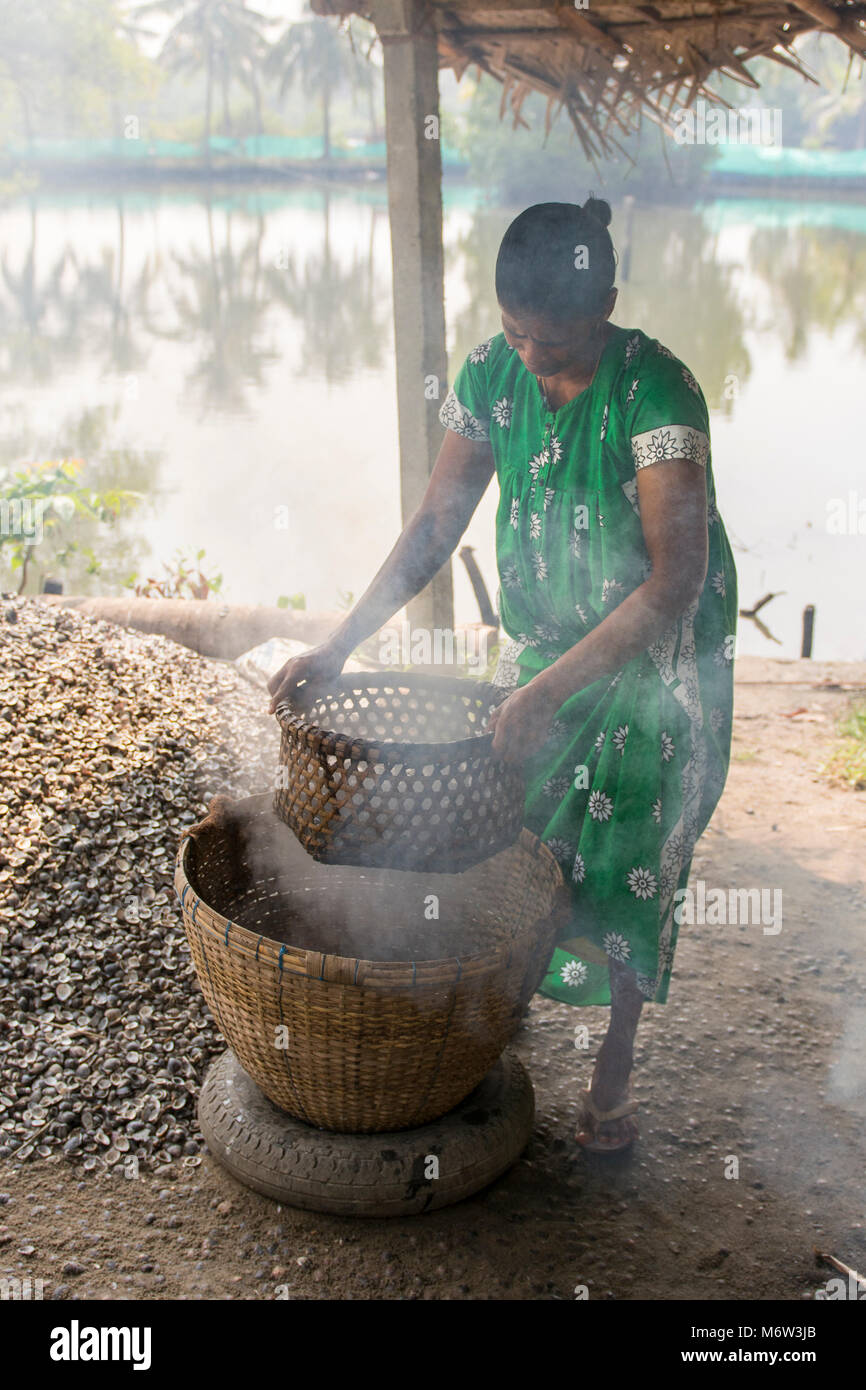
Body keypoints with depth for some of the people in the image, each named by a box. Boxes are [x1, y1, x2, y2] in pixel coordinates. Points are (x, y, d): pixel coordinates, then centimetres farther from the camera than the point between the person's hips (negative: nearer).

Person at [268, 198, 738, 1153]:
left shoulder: (656, 390, -27)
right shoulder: (492, 375, -10)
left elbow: (676, 578, -31)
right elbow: (436, 523, -4)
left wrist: (552, 688, -37)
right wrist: (339, 645, -12)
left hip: (658, 648, -4)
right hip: (543, 637, 5)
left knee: (630, 854, 2)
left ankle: (614, 1068, 20)